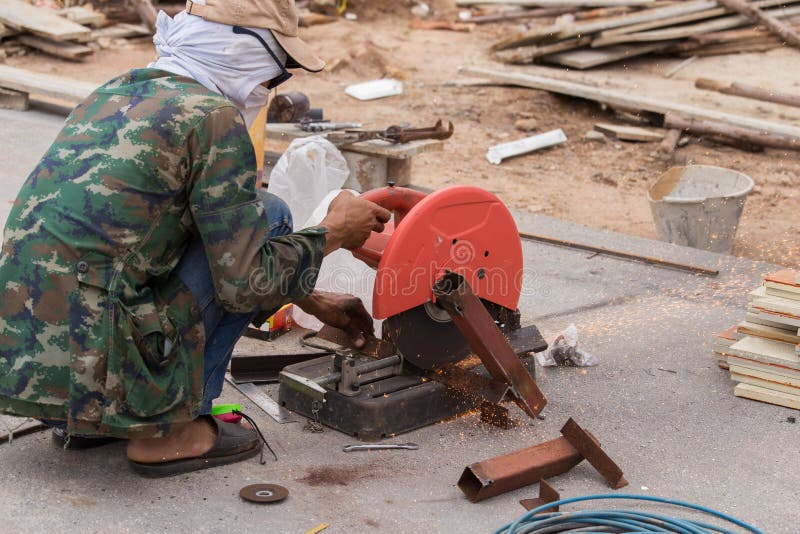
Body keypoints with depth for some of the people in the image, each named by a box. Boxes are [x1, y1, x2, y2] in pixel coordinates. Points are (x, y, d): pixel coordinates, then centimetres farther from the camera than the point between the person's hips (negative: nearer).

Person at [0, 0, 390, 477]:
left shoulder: (114, 94, 17)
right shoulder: (215, 119, -10)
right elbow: (246, 285, -9)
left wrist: (314, 302, 33)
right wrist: (335, 233, 9)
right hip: (85, 375, -8)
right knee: (267, 215, 3)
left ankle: (86, 423, 19)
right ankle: (171, 428, 3)